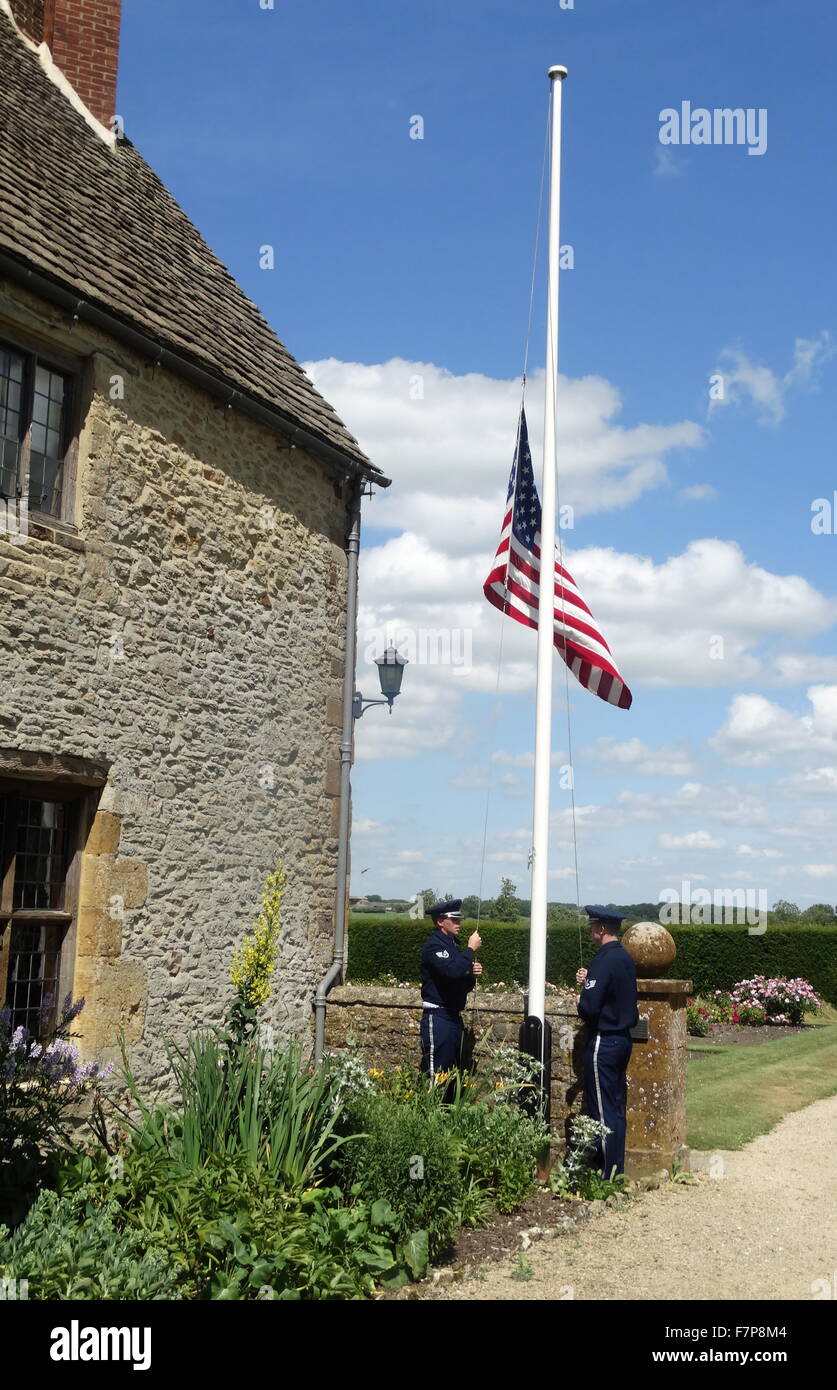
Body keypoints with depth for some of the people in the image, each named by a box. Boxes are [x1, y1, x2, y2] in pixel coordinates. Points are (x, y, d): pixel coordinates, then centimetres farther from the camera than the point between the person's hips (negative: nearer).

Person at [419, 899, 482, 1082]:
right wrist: (471, 948, -18)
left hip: (454, 1017, 9)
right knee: (436, 1073, -10)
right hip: (437, 1017, -9)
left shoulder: (454, 945, 17)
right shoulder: (433, 946, -11)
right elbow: (452, 970, -29)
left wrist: (472, 974, 1)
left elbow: (465, 987, 22)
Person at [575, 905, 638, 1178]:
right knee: (616, 1108, 14)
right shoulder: (626, 958, 10)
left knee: (603, 1110, -2)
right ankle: (617, 1169, 21)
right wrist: (588, 981, 6)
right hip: (623, 1039, 9)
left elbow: (590, 1007, -24)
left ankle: (608, 1173, 2)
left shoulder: (604, 960, -19)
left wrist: (580, 1000, -3)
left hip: (603, 1042, -9)